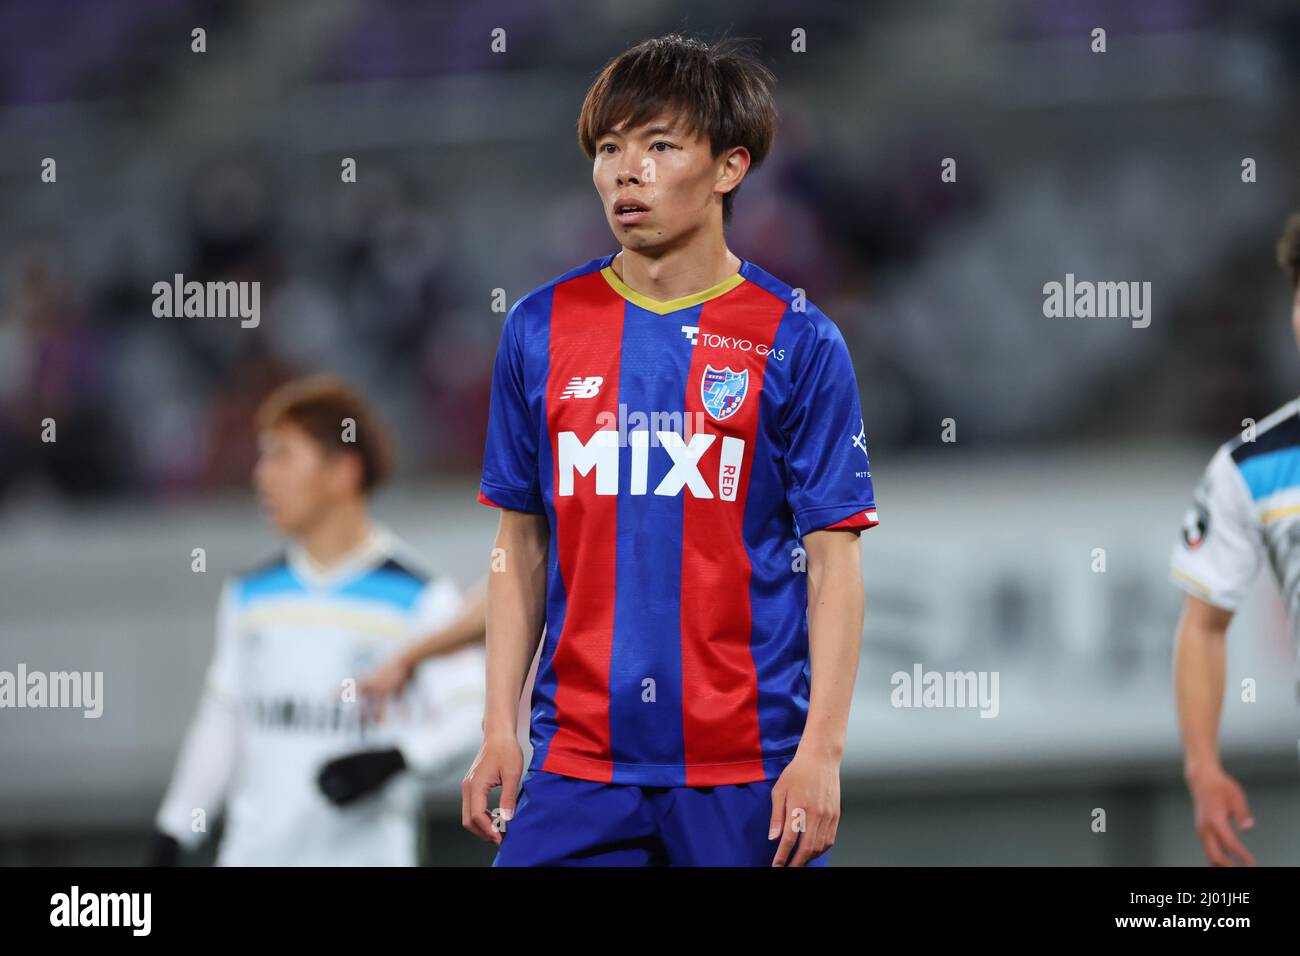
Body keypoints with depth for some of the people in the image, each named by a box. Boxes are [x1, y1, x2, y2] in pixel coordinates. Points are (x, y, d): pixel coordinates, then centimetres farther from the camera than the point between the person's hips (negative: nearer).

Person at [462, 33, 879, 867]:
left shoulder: (797, 342, -1)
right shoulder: (542, 329, 8)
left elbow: (834, 560, -2)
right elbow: (522, 544, 13)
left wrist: (823, 750, -9)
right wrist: (500, 727, 6)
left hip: (750, 767, -2)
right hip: (580, 759, 2)